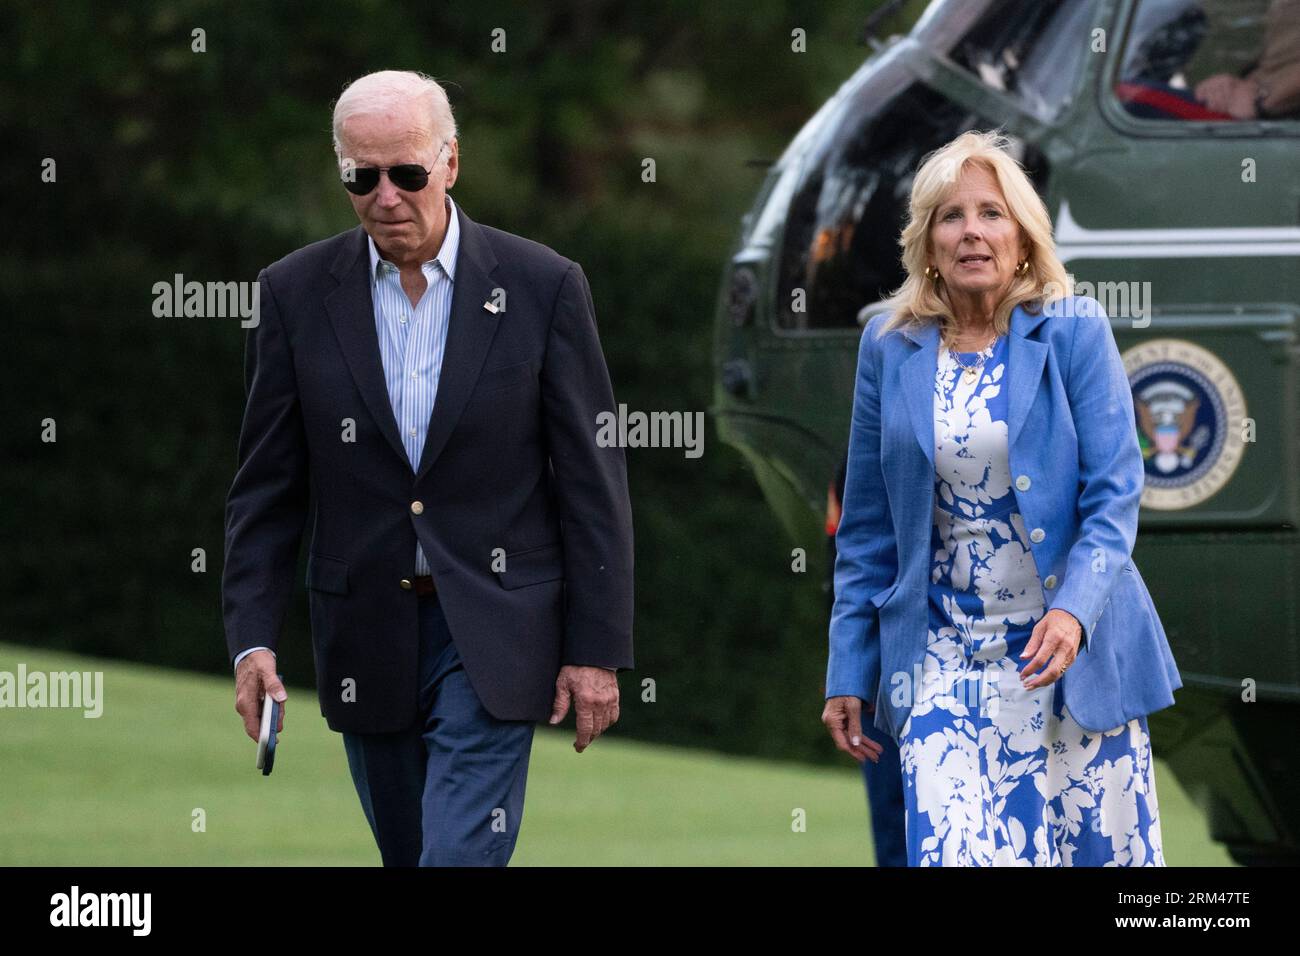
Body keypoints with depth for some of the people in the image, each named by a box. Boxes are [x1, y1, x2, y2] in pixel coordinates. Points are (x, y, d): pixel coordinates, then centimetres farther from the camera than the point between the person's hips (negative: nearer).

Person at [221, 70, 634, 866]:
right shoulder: (298, 292, 2)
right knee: (411, 857, 11)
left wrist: (598, 649, -5)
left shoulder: (542, 286, -3)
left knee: (461, 860, -14)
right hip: (368, 641, 3)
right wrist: (253, 637, -6)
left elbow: (593, 479, -1)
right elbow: (268, 487, 5)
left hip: (492, 638, -3)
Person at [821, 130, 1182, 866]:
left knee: (1103, 848, 0)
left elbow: (1114, 496, -7)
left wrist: (1074, 611, -23)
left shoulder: (1075, 331, -2)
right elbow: (868, 529, 10)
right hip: (944, 660, 1)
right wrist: (849, 674, 6)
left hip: (1074, 647, -1)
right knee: (952, 851, -13)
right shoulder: (890, 349, 4)